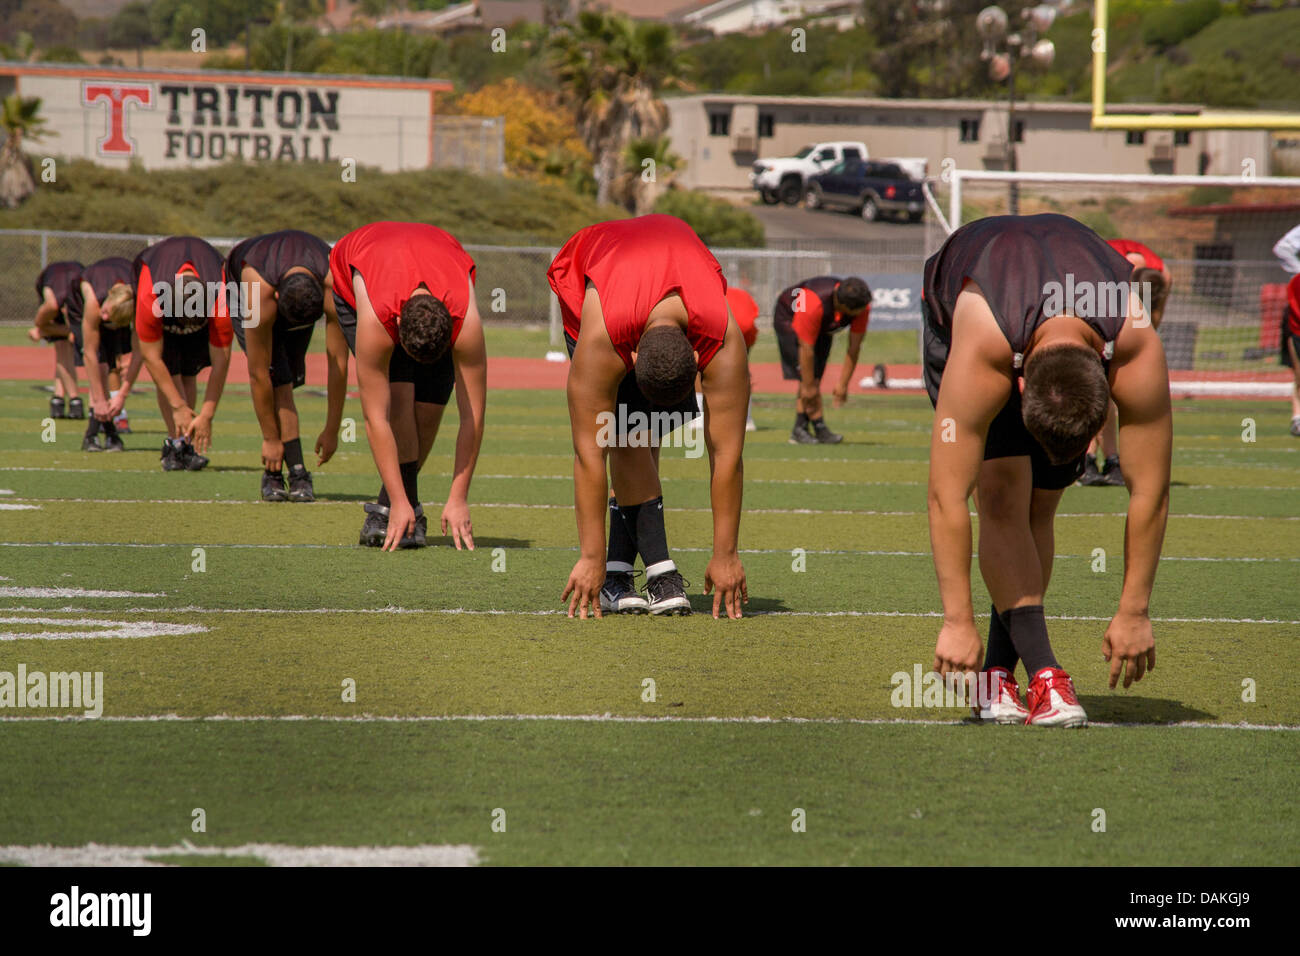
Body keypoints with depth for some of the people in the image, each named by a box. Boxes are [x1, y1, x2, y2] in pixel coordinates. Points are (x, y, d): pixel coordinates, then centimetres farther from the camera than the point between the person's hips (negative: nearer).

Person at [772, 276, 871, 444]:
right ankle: (819, 428, -13)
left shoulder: (862, 306, -27)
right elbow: (806, 349, -36)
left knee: (813, 378, 0)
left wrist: (843, 384, -18)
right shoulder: (813, 305, -44)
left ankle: (799, 430, 5)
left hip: (822, 327, 6)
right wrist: (808, 387, -30)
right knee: (808, 378, -16)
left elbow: (854, 348, -19)